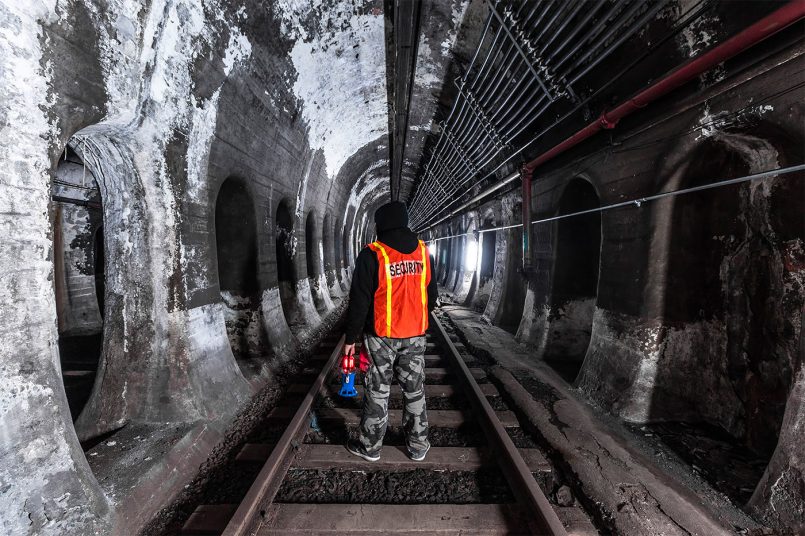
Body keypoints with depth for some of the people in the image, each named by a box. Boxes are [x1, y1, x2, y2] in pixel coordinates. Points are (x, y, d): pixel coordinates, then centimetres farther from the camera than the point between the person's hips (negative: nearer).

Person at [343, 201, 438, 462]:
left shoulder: (372, 255, -14)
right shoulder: (423, 252, 2)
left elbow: (359, 302, -13)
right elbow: (431, 295, 11)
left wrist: (350, 338, -3)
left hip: (381, 335, -4)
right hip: (416, 335, 4)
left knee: (377, 391, 10)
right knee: (415, 389, 16)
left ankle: (370, 446, 26)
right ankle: (418, 445, 29)